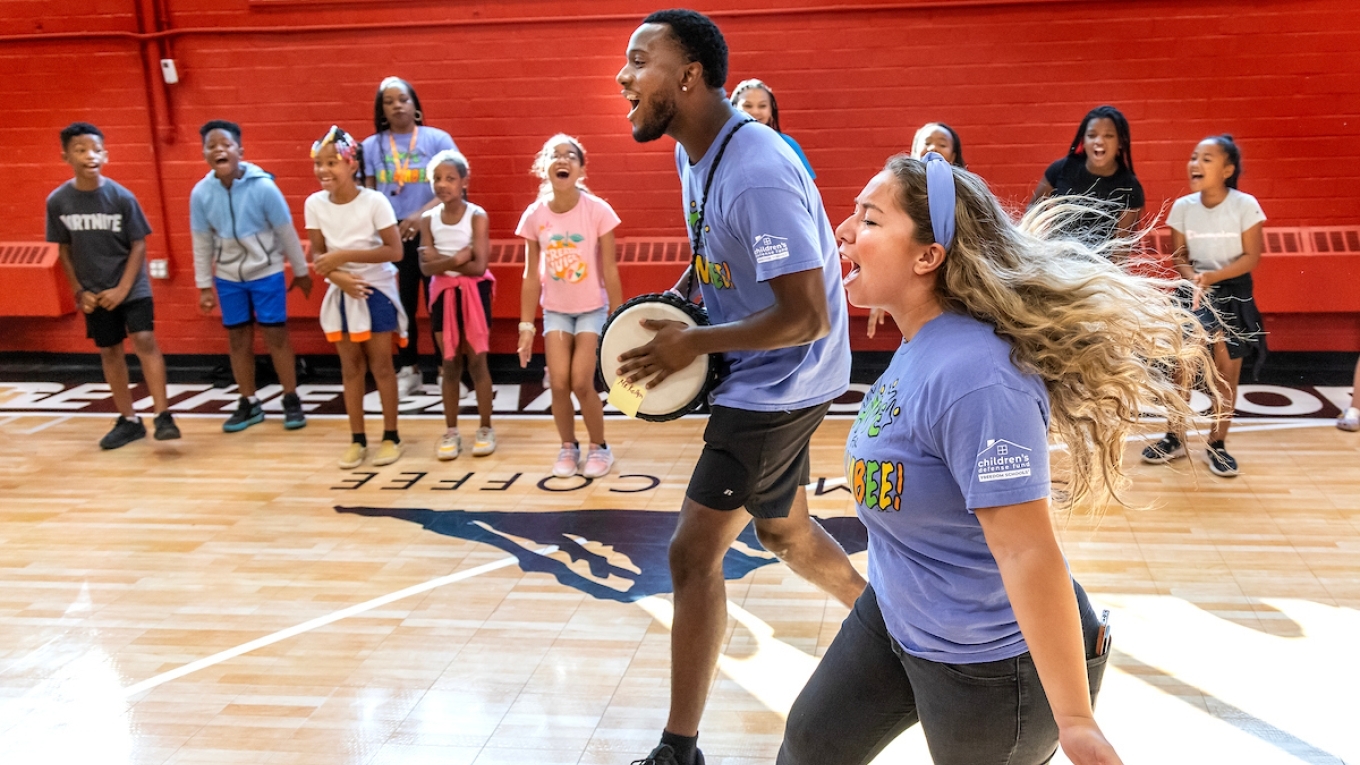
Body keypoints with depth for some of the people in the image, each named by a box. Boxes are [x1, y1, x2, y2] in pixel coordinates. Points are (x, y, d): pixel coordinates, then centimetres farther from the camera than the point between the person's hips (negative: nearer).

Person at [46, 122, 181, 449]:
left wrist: (123, 289, -13)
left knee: (145, 341, -15)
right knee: (109, 352, 9)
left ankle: (163, 415, -11)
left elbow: (138, 245, -8)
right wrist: (79, 291, -2)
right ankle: (129, 420, 20)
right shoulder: (57, 201, -7)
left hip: (132, 287, -3)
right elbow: (64, 249, 3)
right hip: (94, 293, 3)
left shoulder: (122, 197, -13)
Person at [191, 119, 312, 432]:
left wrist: (301, 271, 0)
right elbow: (202, 242, 0)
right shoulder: (201, 193, -10)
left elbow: (286, 232, -8)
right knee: (238, 338, 10)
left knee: (275, 335, 1)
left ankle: (291, 399, 16)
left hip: (267, 272, -3)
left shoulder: (263, 186, -19)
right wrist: (204, 285, 4)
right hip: (228, 277, 3)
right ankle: (249, 404, 22)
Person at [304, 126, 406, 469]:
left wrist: (344, 255, -24)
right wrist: (338, 276, -21)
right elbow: (318, 255, -1)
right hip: (341, 294, 4)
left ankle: (390, 436, 18)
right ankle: (357, 439, 21)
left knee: (381, 366, 4)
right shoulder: (314, 204, -6)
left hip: (377, 292, -4)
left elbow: (394, 250, -19)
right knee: (350, 368, 11)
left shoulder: (375, 202, -18)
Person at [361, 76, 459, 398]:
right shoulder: (371, 146, 7)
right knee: (402, 304, 8)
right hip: (391, 235, 2)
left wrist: (422, 214, -21)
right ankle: (409, 371, 19)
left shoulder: (437, 139, -2)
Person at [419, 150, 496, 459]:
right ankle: (451, 432, 18)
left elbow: (478, 267, -19)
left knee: (477, 362, 4)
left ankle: (486, 428, 16)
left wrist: (441, 260, -16)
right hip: (444, 295, 3)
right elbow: (426, 267, -8)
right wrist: (456, 260, -22)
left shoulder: (477, 216, -11)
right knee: (450, 365, 9)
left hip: (473, 293, -3)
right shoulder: (428, 219, -1)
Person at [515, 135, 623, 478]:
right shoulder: (534, 216, -8)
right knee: (559, 383, -6)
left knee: (581, 383, -10)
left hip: (593, 309, -2)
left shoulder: (597, 211, -16)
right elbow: (532, 276, -1)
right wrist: (526, 325, 0)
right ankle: (568, 447, 19)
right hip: (555, 311, 2)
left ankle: (599, 447, 14)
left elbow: (610, 271, -11)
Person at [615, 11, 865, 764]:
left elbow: (807, 317, -28)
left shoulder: (756, 175, -28)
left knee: (693, 553, -4)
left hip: (779, 383, -10)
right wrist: (674, 300, 2)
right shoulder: (695, 153, 2)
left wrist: (693, 343, -22)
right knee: (785, 532, 24)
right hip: (764, 380, 10)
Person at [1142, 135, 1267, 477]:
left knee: (1227, 371, 5)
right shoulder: (1183, 207, -7)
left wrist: (1213, 276, -24)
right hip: (1194, 292, 2)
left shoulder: (1245, 205, -14)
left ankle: (1217, 445, 18)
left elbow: (1252, 257, -12)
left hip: (1233, 294, -2)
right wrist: (1193, 278, -20)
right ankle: (1175, 439, 19)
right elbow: (1178, 255, -1)